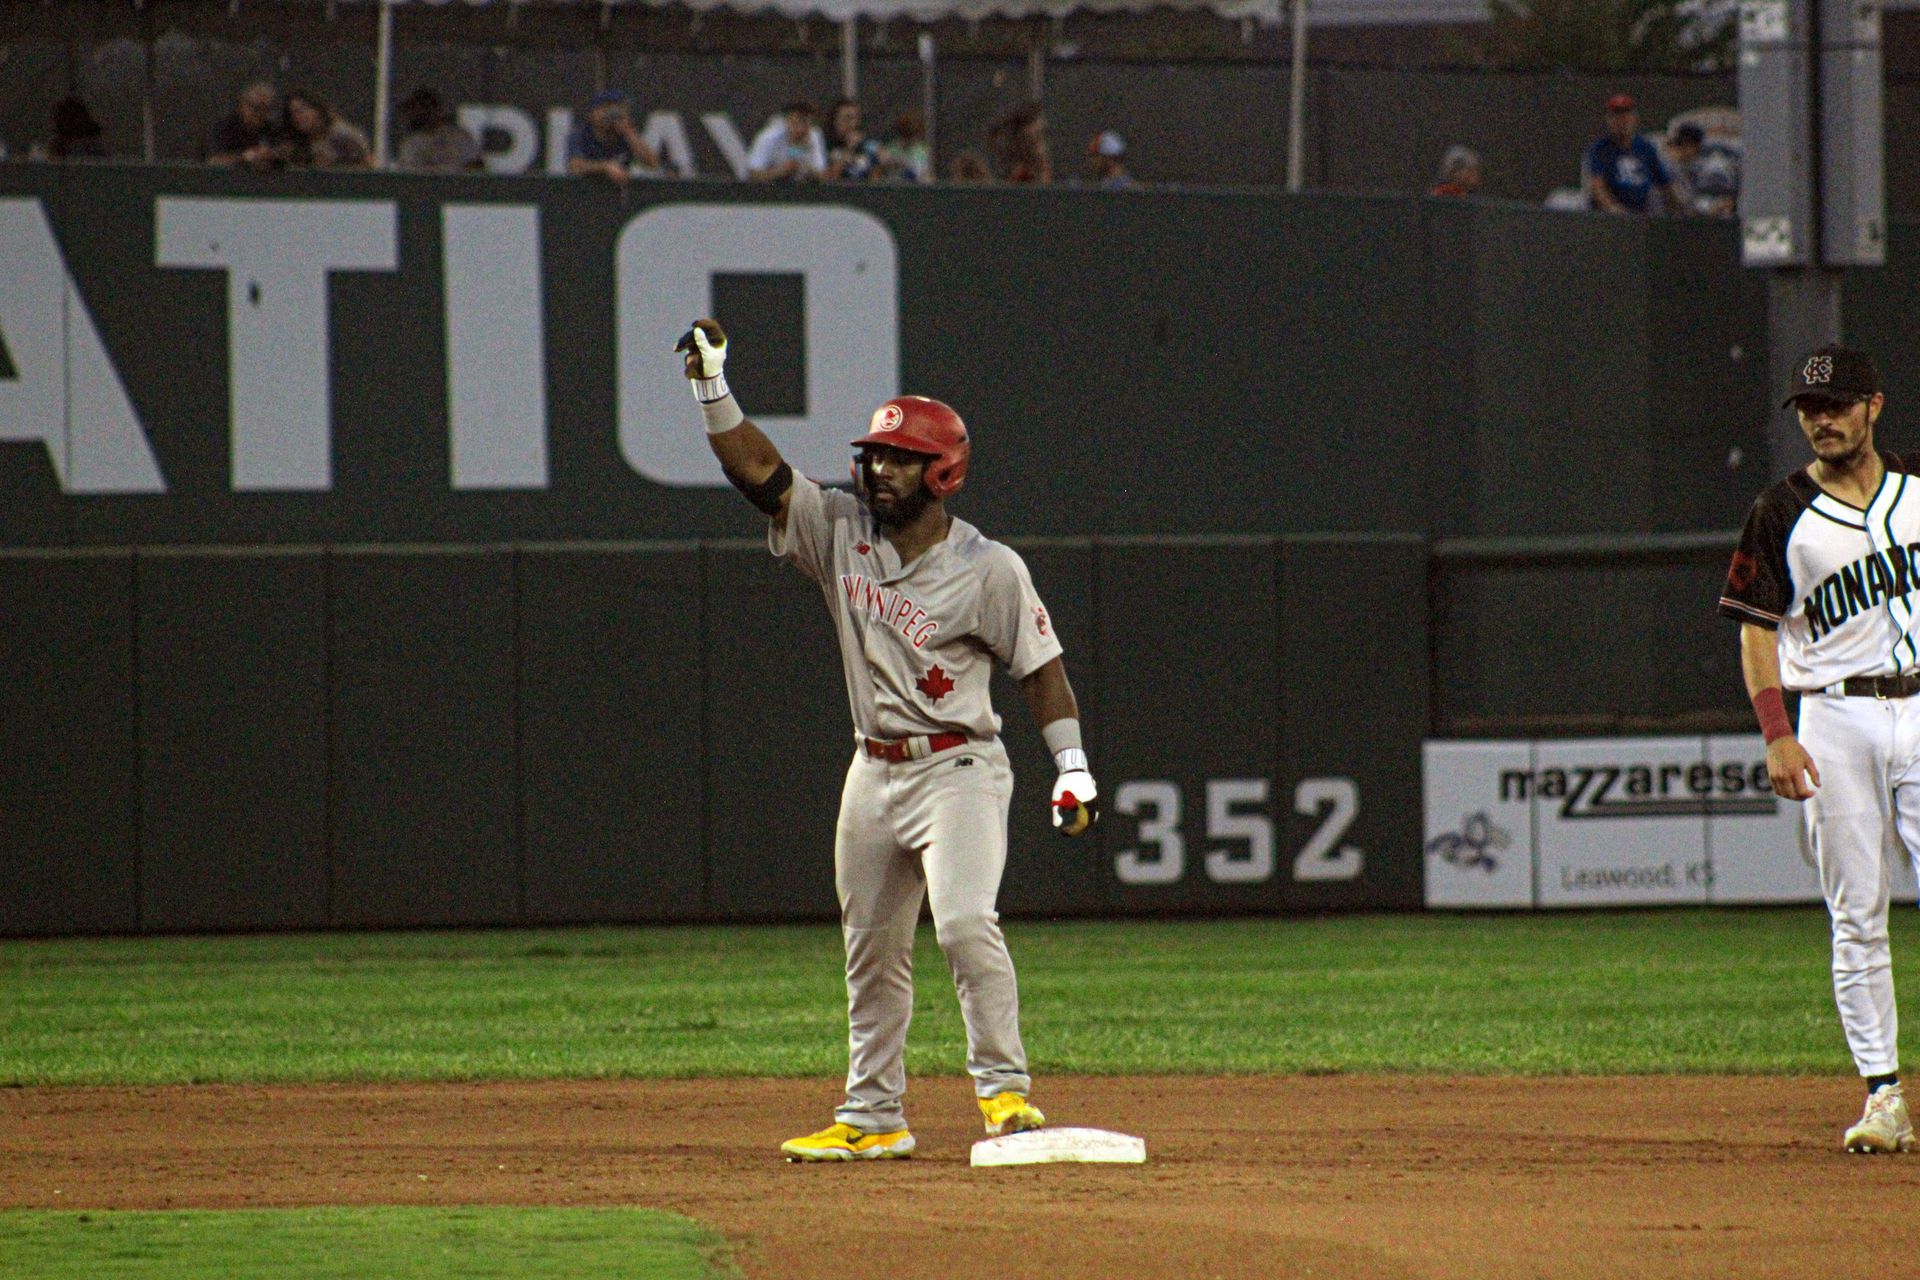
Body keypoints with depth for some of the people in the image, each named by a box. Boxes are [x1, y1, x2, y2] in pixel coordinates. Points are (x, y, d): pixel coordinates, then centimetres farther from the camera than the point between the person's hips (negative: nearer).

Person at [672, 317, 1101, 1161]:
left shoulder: (988, 568, -8)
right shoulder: (841, 531, 4)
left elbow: (1040, 667, -6)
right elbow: (758, 471, -1)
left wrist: (1072, 767, -14)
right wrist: (712, 388, -12)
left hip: (959, 769, -6)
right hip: (873, 772, 6)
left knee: (964, 920, -23)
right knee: (871, 947, 9)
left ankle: (1003, 1086, -13)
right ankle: (872, 1117, 18)